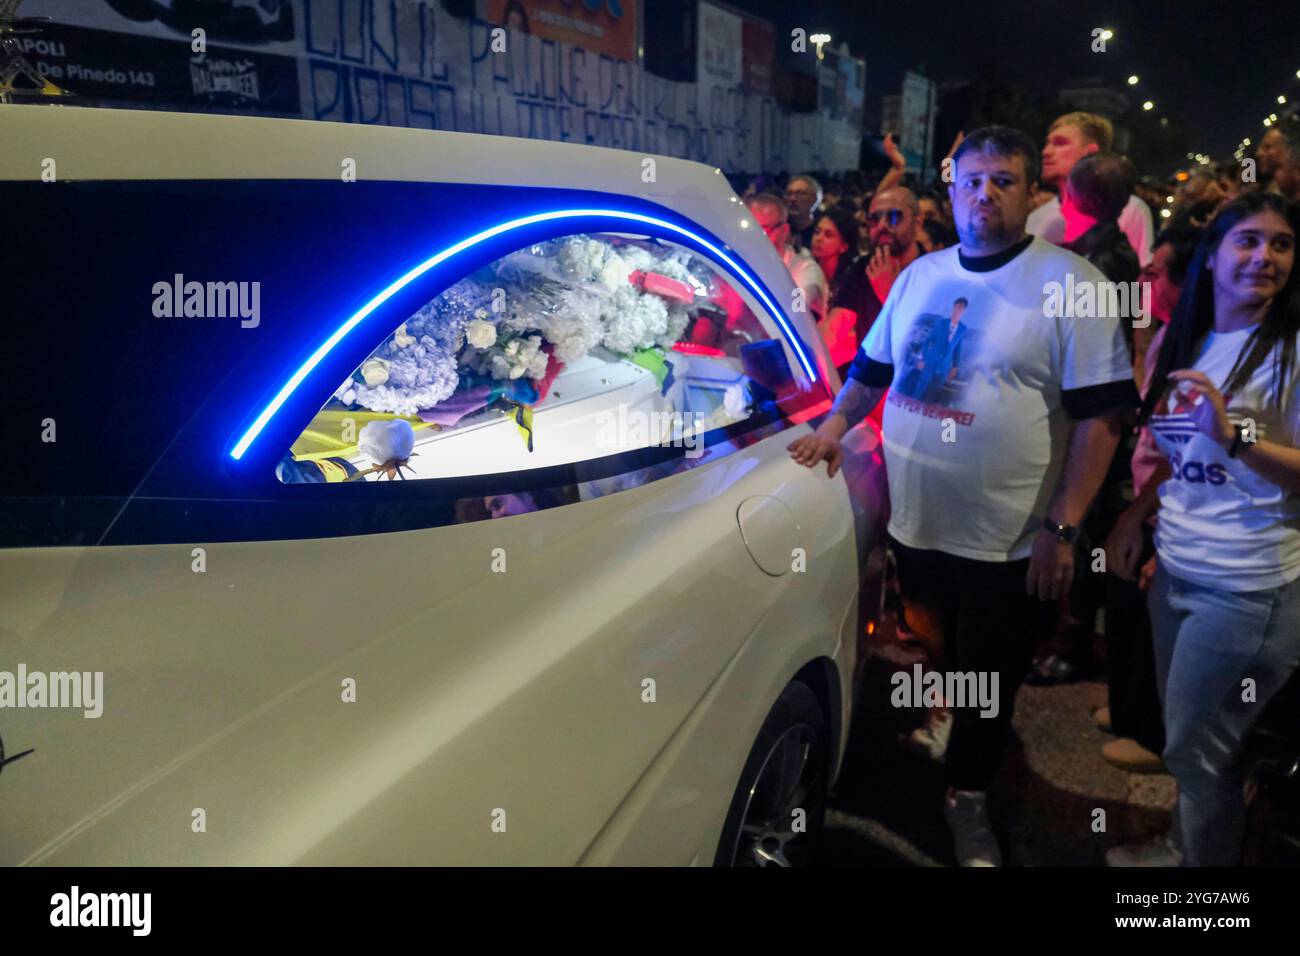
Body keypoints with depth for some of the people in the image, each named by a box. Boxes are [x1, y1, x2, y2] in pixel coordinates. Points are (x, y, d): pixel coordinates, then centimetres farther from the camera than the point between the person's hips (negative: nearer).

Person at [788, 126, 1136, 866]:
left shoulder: (1070, 283, -9)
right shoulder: (918, 276, 7)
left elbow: (1101, 414, -12)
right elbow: (872, 369, 18)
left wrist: (1062, 528, -16)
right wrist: (835, 427, 0)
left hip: (1008, 540, -4)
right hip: (911, 522, 4)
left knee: (987, 682, 13)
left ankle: (967, 799, 36)